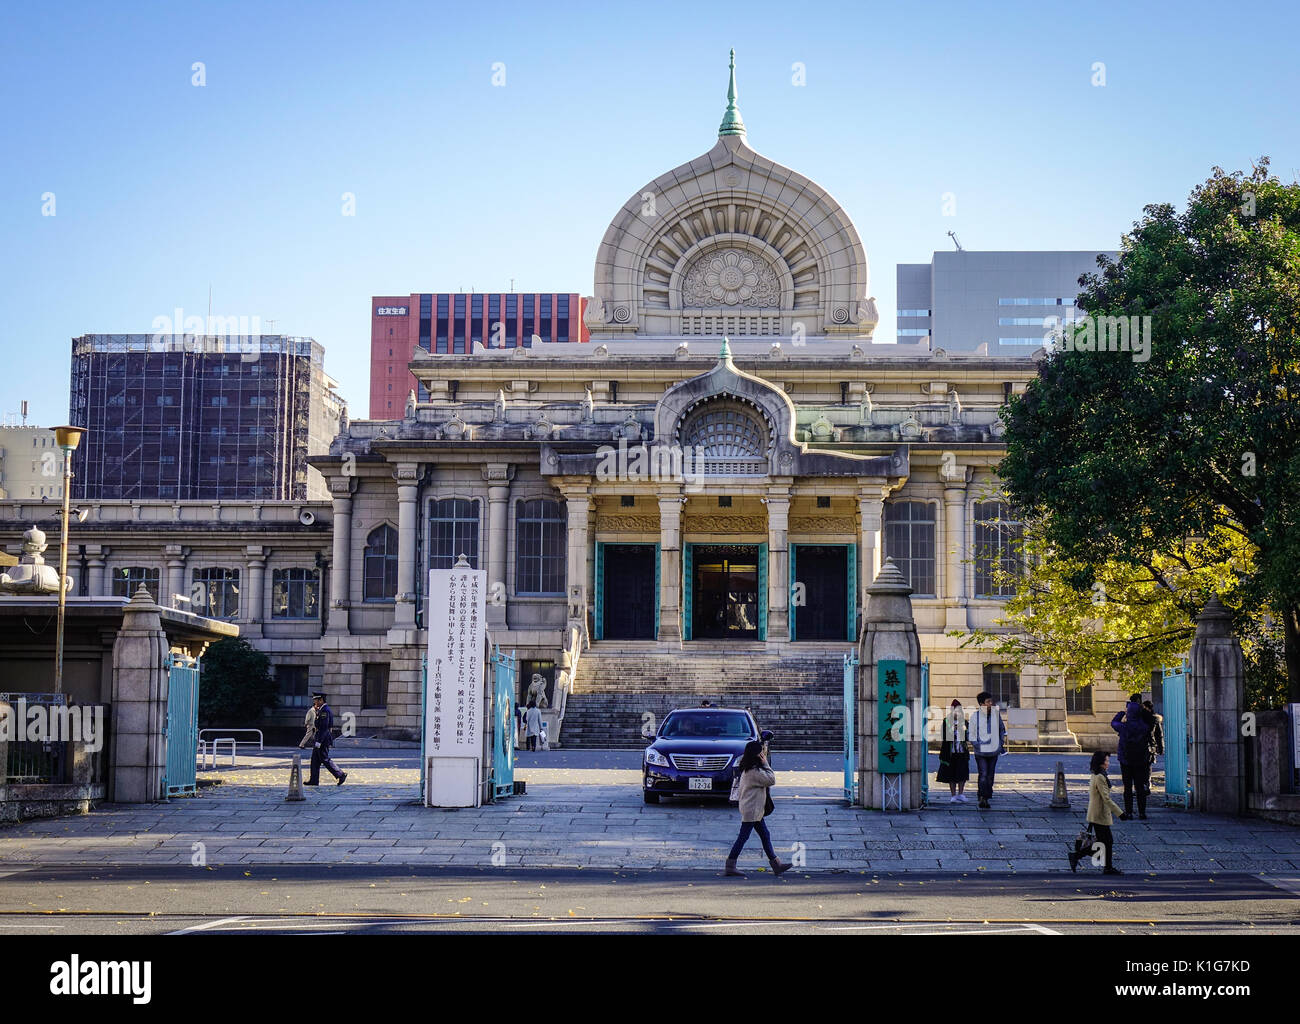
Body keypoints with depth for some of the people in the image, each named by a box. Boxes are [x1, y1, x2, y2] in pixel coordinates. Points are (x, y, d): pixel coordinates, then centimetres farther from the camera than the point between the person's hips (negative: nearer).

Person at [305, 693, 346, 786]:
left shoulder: (325, 711, -18)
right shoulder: (321, 710, 15)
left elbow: (324, 727, -23)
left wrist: (318, 741, -24)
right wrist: (316, 709, 13)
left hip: (323, 739, -10)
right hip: (320, 739, 10)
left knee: (325, 759, -7)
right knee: (315, 759, 10)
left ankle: (341, 774, -1)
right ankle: (314, 780, 12)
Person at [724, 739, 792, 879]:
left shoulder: (747, 769, 10)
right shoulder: (755, 771, -22)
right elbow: (771, 780, -17)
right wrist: (766, 764, -12)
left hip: (755, 809, 11)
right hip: (751, 810, -11)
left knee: (765, 835, 13)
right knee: (743, 837, -5)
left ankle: (776, 865, 17)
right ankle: (730, 868, -2)